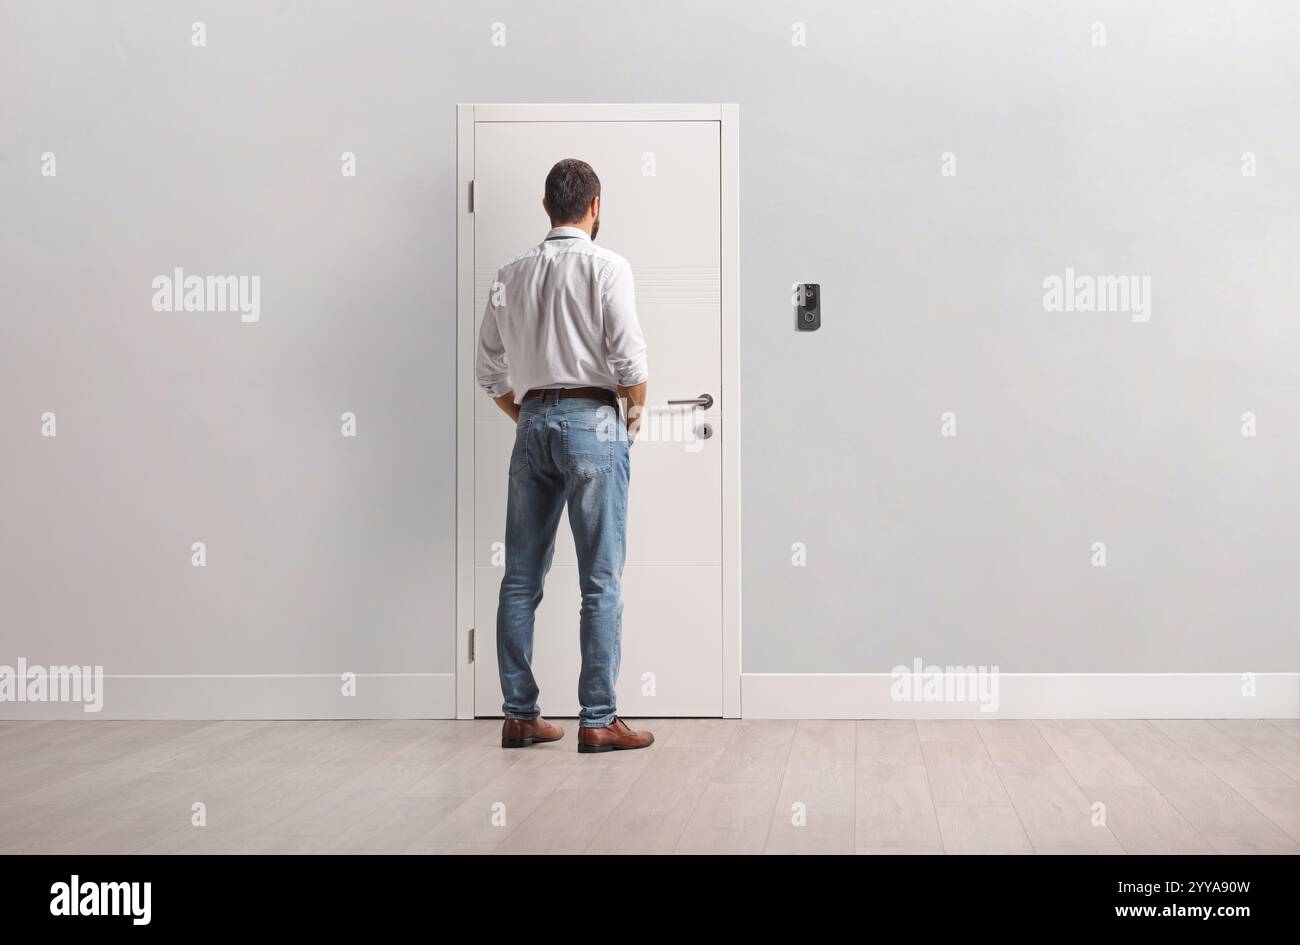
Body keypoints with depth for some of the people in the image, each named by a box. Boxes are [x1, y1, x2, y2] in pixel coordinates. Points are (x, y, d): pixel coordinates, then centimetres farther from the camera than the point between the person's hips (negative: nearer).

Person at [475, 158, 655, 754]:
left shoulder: (511, 275, 10)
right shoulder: (606, 267, -4)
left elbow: (489, 371, 11)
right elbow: (629, 359, -11)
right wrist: (635, 412, 6)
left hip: (532, 421, 5)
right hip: (593, 420, -5)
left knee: (521, 578, 8)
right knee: (601, 581, -2)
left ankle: (519, 715, 12)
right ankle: (598, 720, -1)